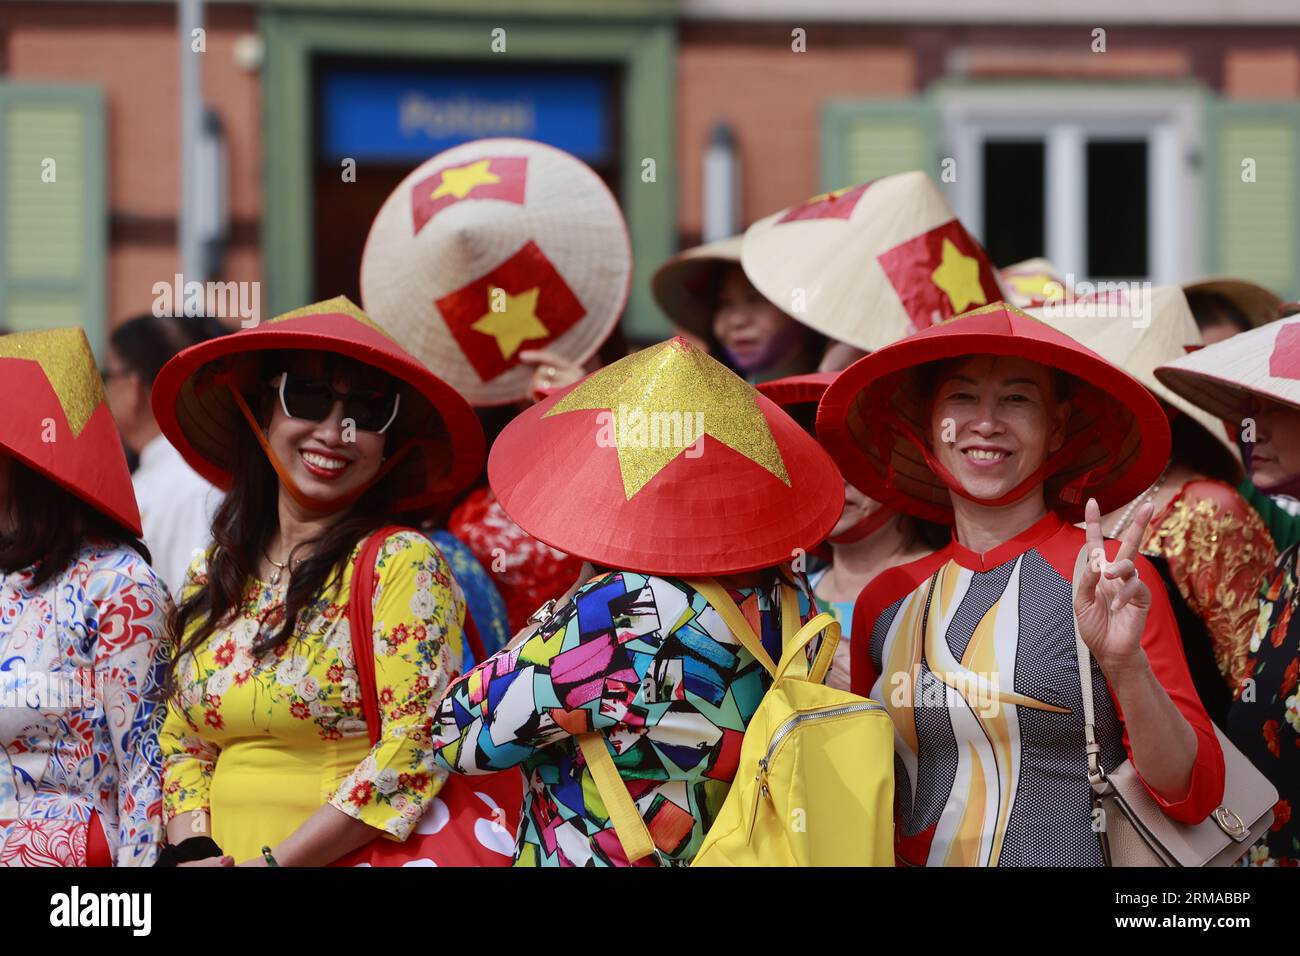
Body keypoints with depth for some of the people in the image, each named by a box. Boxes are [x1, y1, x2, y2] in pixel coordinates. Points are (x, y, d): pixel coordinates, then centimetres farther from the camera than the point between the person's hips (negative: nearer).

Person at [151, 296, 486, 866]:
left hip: (343, 862, -2)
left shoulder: (402, 564, -3)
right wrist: (192, 852, -3)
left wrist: (272, 863, -13)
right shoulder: (210, 578, 13)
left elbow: (414, 748, -11)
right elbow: (183, 746, 15)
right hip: (223, 856, 2)